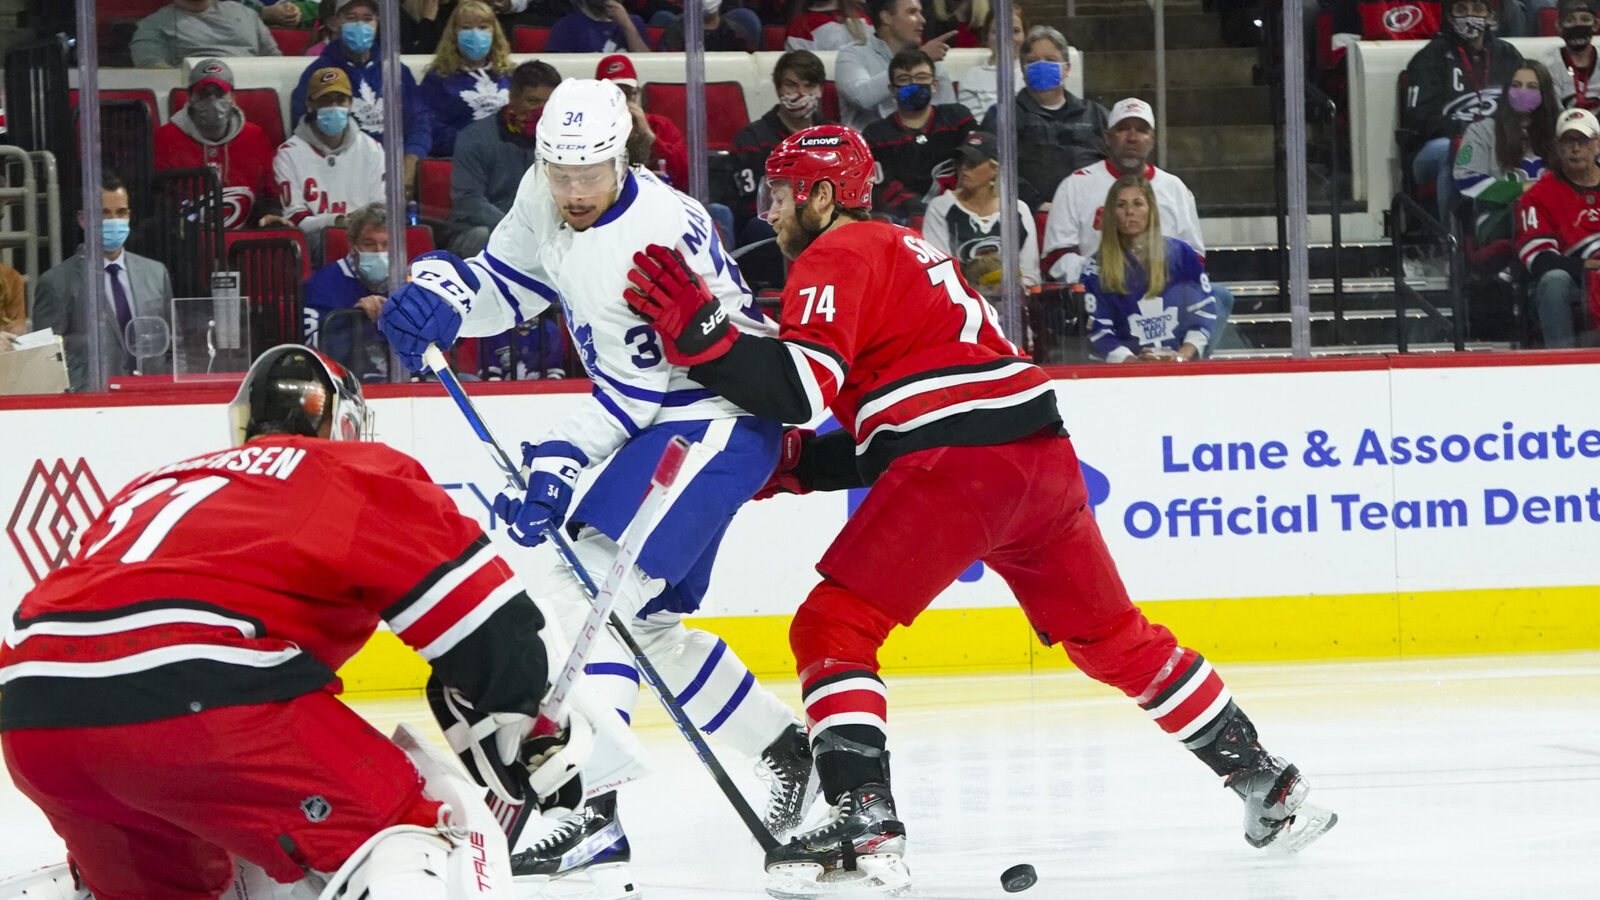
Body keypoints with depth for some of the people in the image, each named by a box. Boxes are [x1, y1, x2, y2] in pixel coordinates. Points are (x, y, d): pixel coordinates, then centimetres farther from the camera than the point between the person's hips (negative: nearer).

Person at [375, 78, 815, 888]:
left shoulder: (654, 236, -27)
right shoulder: (545, 199, -1)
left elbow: (635, 390, -24)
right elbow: (505, 282, 10)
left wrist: (557, 464, -29)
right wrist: (441, 291, -11)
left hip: (718, 418, -10)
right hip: (656, 422, 10)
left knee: (593, 584, -22)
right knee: (643, 620, 15)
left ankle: (596, 803, -31)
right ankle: (780, 749, 32)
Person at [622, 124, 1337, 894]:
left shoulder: (836, 257, 1)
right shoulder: (901, 251, 30)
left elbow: (802, 389, -16)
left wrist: (698, 332, -20)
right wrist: (792, 465, 21)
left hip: (957, 468, -9)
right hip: (1043, 451, 9)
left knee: (831, 629, -5)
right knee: (1114, 640, 20)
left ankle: (864, 822, -20)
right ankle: (1267, 787, 22)